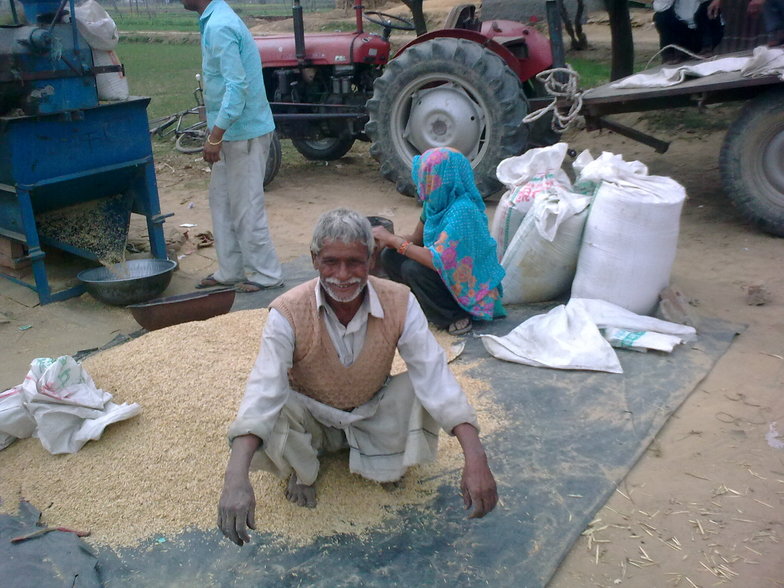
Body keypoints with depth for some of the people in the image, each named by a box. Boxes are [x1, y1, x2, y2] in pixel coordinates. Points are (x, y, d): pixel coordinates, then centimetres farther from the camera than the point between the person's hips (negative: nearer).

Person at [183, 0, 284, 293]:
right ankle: (230, 271, 24)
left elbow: (237, 86, -25)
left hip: (244, 133, -10)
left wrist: (215, 136, -25)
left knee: (245, 206, -1)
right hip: (232, 132, 10)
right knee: (221, 201, 15)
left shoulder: (219, 27, -18)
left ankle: (266, 274, 12)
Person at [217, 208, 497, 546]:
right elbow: (264, 390, -37)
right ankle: (302, 473, 3)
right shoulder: (288, 313, -28)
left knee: (424, 392, -27)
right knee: (266, 423, -33)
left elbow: (435, 377, -31)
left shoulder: (399, 303, -24)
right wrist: (235, 480, -52)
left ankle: (385, 462, 4)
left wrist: (475, 460, -43)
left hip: (372, 413, 1)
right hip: (313, 416, -1)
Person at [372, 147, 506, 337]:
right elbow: (417, 238, 8)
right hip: (450, 272, 8)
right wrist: (385, 240, -12)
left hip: (472, 289, -8)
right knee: (389, 257, -1)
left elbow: (436, 260, -33)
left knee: (413, 269, -28)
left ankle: (457, 318, -8)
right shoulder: (436, 202, -3)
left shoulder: (462, 211, -28)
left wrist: (393, 239, -24)